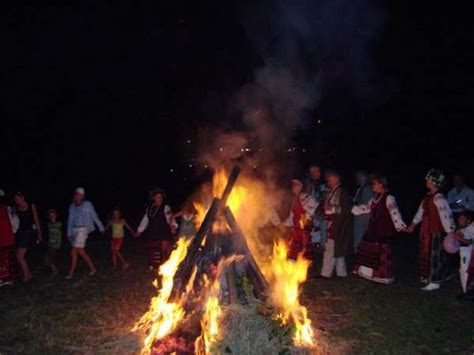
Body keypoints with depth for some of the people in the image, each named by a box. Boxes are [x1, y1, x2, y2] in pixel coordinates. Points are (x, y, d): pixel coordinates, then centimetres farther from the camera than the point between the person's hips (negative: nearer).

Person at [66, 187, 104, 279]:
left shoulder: (87, 205, -4)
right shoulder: (72, 206, 9)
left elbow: (94, 217, 2)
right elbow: (70, 220, 12)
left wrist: (101, 227, 8)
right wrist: (69, 233, 10)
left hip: (82, 230, -6)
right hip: (74, 230, 6)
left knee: (74, 252, -7)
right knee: (80, 251, 9)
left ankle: (71, 273, 4)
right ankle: (92, 268, 22)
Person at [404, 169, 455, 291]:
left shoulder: (439, 198, -20)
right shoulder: (428, 196, 7)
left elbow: (446, 215, -23)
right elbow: (421, 211, 18)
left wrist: (450, 232, -23)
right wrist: (412, 225, 26)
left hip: (437, 232, -9)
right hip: (426, 231, 9)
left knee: (435, 256, 3)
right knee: (425, 254, 17)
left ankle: (435, 282, 14)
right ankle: (427, 276, 33)